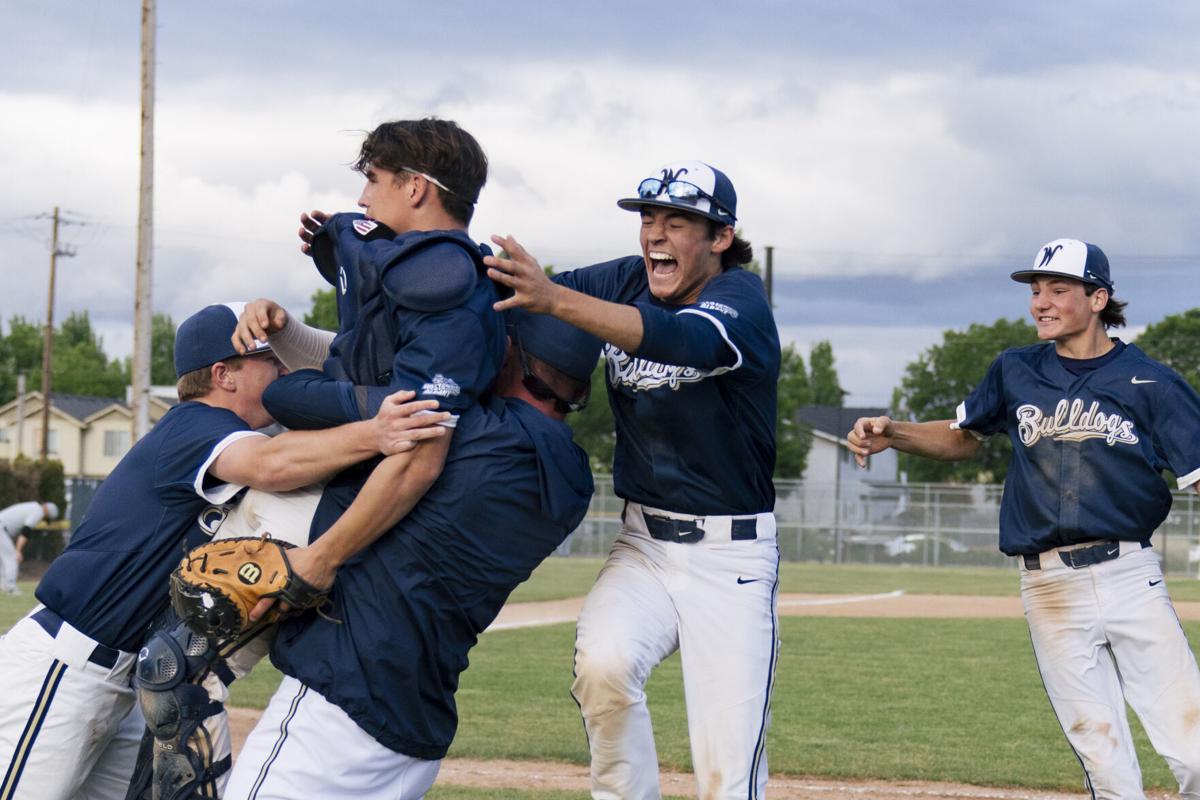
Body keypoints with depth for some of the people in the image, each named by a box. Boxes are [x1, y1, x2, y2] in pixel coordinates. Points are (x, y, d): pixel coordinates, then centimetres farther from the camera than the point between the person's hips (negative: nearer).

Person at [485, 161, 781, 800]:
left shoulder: (741, 298, -14)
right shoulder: (627, 283, 3)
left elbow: (683, 340, -36)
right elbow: (507, 285, -3)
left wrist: (554, 299, -48)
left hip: (731, 556, -4)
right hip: (643, 542, 4)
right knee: (602, 661, -26)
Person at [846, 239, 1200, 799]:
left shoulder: (1150, 383, 1)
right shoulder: (1015, 372, 12)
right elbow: (963, 436, 26)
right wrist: (891, 434, 10)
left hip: (1129, 578, -2)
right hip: (1049, 591, 2)